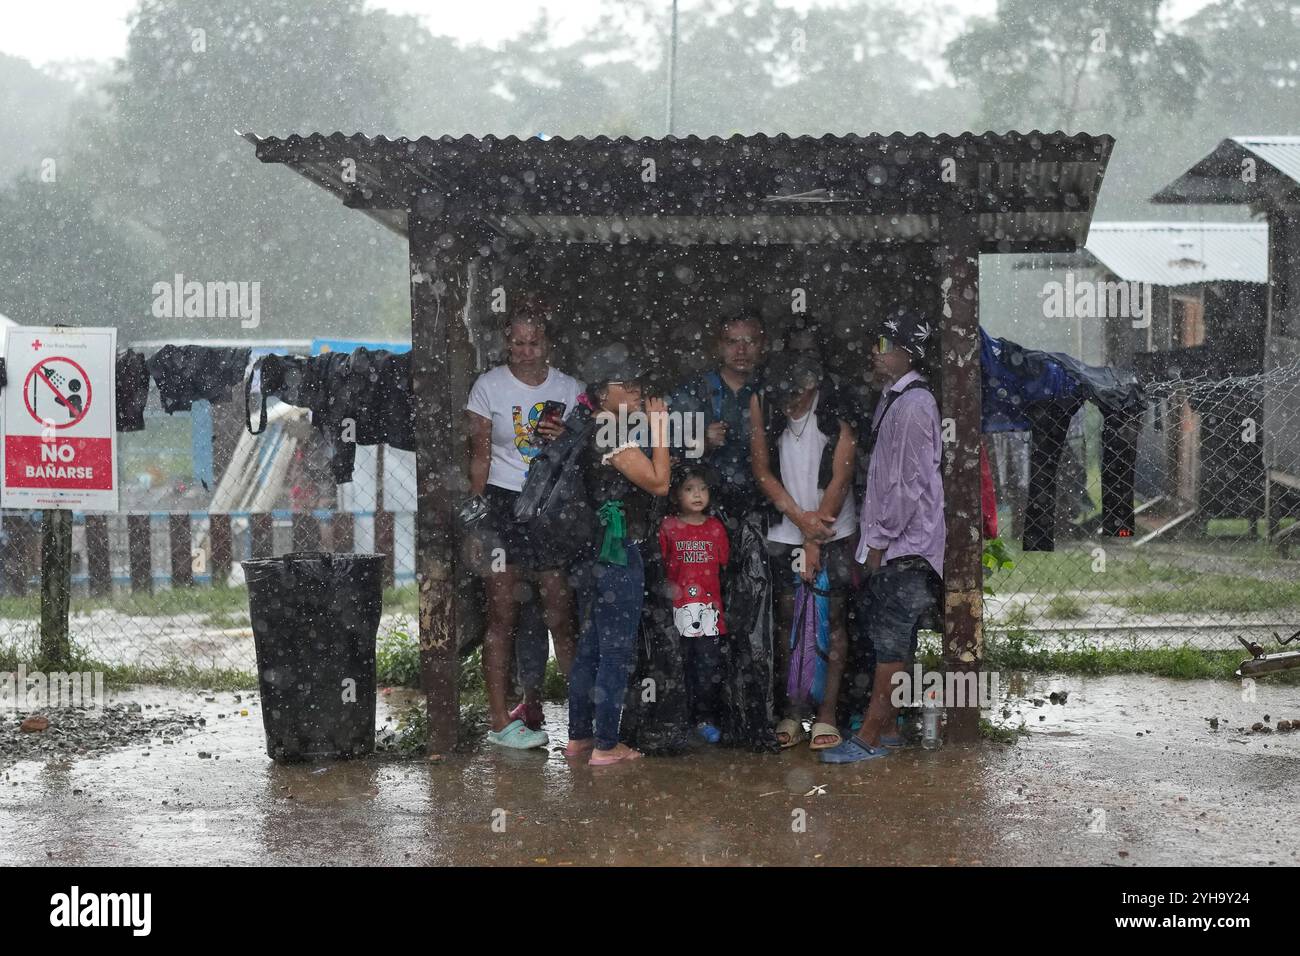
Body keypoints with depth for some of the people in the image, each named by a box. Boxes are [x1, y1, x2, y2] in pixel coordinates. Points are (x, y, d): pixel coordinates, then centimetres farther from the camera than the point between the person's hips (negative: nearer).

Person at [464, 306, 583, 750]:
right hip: (504, 504, -2)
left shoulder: (568, 388, 7)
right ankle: (500, 721, 2)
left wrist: (564, 437, -9)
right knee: (503, 614, -2)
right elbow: (479, 455, 0)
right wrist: (476, 515, -6)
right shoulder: (489, 385, 1)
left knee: (561, 615, 1)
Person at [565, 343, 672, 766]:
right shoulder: (615, 436, -17)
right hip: (618, 554, -9)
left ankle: (578, 736, 23)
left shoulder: (594, 431, 11)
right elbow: (658, 482, -19)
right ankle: (606, 746, 3)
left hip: (593, 553, 10)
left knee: (590, 647, 16)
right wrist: (659, 427, -14)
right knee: (617, 652, -2)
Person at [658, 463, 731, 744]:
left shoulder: (715, 527, 9)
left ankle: (705, 718, 5)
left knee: (710, 665, -2)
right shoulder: (669, 527, 3)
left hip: (709, 606, 1)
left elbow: (724, 564, 12)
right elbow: (660, 565, 5)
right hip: (678, 606, -1)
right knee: (682, 665, 3)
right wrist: (668, 588, -4)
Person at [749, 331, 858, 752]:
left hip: (832, 531, -2)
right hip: (785, 532, 2)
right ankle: (790, 713, 10)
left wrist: (815, 542, -10)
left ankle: (826, 714, 3)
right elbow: (762, 471, -1)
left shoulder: (836, 410, -12)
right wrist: (801, 519, -10)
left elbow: (840, 480, -11)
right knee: (787, 618, 4)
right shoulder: (762, 405, -5)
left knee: (832, 618, -1)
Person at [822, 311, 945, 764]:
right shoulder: (893, 400, 15)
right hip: (891, 545, 10)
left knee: (891, 644, -6)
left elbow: (910, 483, -20)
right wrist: (875, 540, 17)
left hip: (904, 548, -10)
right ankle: (886, 727, 22)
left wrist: (881, 540, -15)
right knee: (885, 639, 14)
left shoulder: (913, 404, -17)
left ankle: (869, 738, -4)